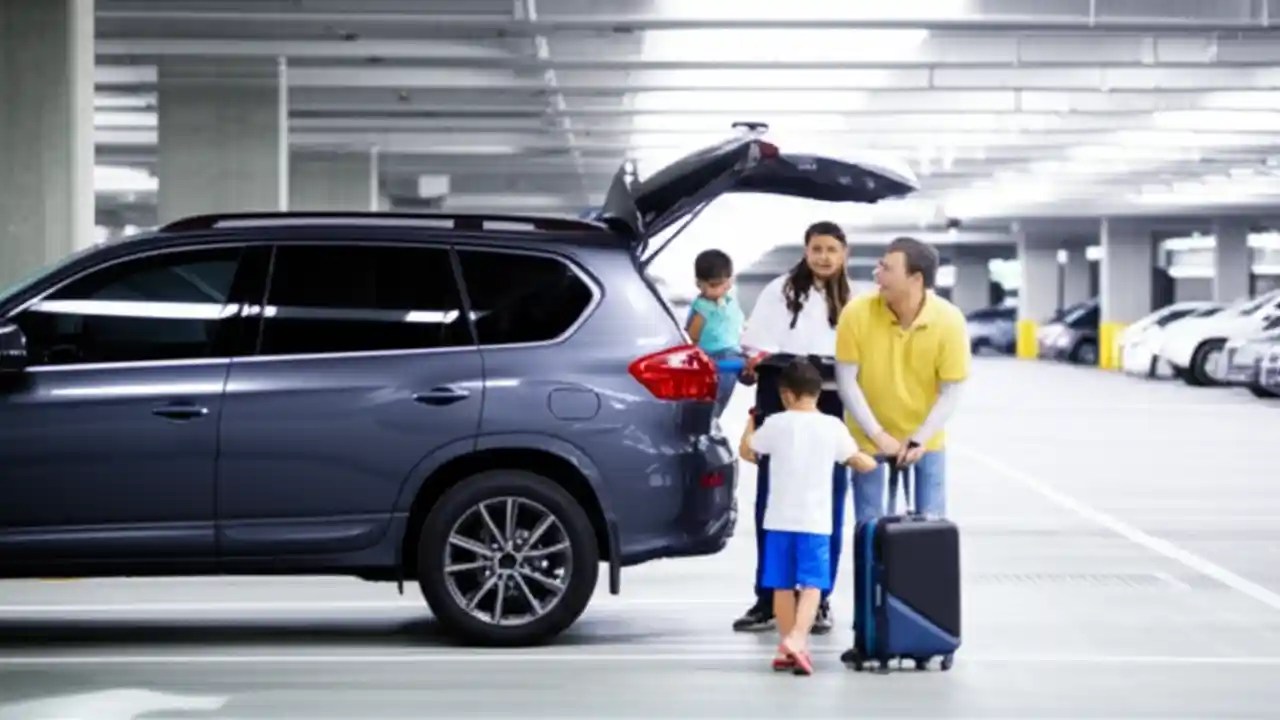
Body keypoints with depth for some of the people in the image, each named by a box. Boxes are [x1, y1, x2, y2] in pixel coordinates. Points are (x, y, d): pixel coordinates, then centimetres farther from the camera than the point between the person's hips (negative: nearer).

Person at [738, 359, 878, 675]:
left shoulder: (776, 424, -2)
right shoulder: (832, 427, -1)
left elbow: (746, 451, 12)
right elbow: (859, 461, 7)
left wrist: (751, 422, 30)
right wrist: (872, 462, 30)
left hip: (779, 519, 1)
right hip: (815, 521, -1)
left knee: (783, 584, 11)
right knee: (812, 584, -3)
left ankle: (787, 647, 17)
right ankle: (797, 637, -23)